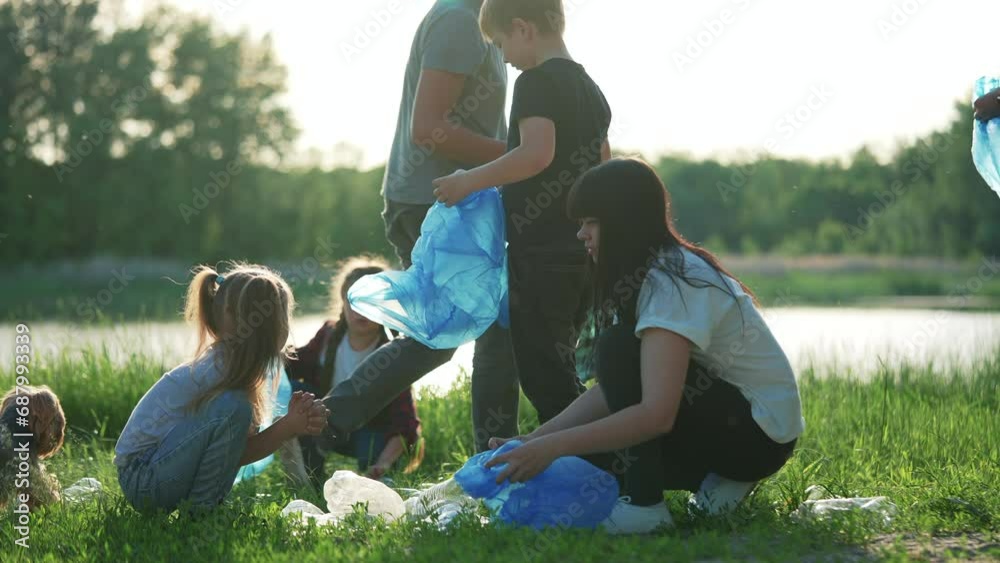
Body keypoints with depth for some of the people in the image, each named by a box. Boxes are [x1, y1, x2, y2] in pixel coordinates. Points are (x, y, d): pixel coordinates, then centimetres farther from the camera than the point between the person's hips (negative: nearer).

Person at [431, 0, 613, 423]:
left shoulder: (536, 82, -12)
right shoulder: (588, 87, 15)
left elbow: (536, 153, -27)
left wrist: (470, 181, -20)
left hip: (540, 252, -9)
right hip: (580, 252, 9)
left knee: (541, 370, -4)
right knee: (557, 368, 16)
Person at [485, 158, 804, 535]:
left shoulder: (672, 281, -23)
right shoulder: (646, 275, 7)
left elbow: (657, 414, -32)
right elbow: (612, 388, 6)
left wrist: (553, 446, -30)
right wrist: (533, 440, -4)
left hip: (759, 433, -9)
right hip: (722, 414, 9)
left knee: (620, 348, -21)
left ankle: (643, 505, -21)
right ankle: (725, 478, 8)